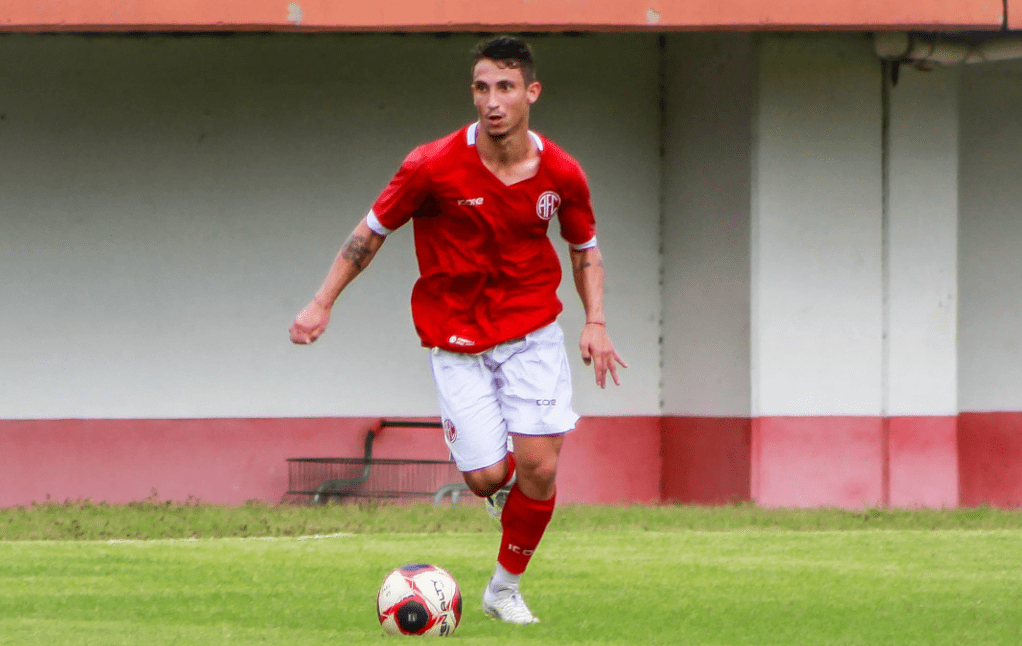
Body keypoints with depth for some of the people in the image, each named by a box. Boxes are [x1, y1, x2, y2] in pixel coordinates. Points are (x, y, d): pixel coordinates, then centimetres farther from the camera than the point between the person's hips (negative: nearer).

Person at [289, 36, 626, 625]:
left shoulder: (561, 174, -7)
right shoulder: (433, 167, -16)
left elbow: (586, 249, 11)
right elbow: (373, 231, -2)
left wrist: (595, 323, -2)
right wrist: (323, 303, -2)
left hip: (532, 333, 2)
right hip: (456, 341, -2)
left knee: (539, 467, -9)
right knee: (488, 477, -8)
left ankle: (506, 588, 14)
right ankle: (505, 480, 34)